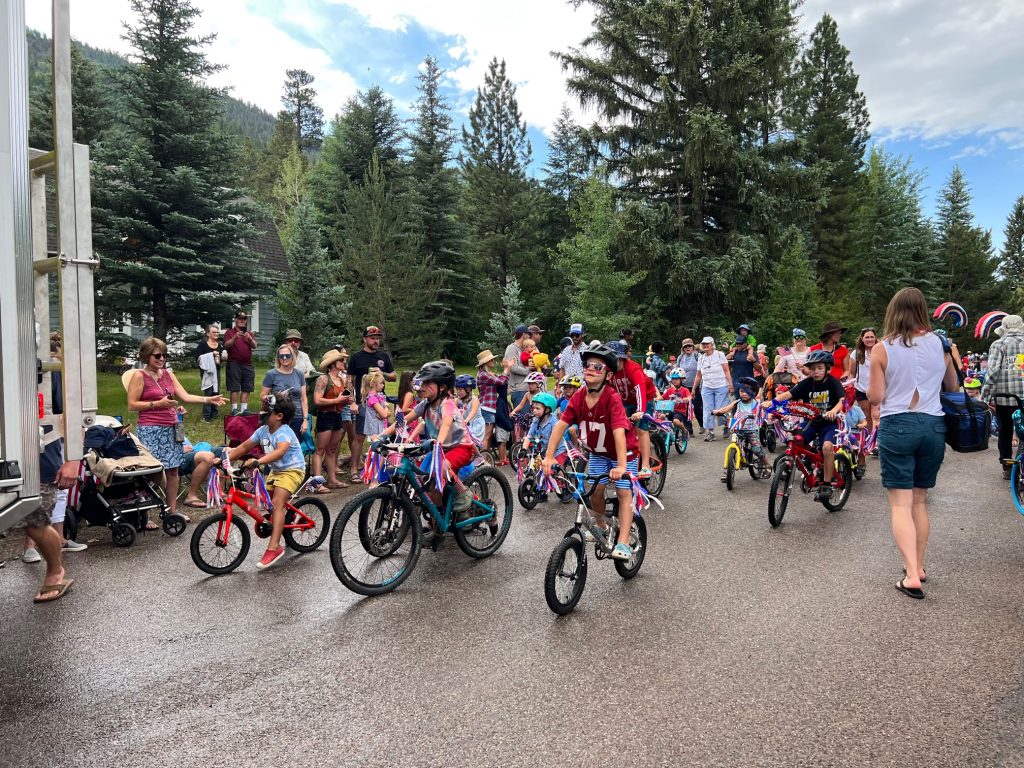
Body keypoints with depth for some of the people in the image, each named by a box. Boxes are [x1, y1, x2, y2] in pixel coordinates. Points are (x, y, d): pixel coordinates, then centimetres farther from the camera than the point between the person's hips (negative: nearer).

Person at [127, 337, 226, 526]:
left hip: (170, 429, 6)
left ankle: (172, 510, 19)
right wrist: (158, 404, -16)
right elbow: (132, 405, -8)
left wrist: (209, 399, -5)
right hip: (150, 430, -6)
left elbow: (185, 396, 7)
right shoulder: (139, 376, -4)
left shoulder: (168, 374, 13)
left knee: (172, 469, 9)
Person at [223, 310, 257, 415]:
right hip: (234, 364, -4)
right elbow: (226, 345, -6)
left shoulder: (250, 333, 17)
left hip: (247, 364, 4)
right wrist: (235, 338, -24)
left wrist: (250, 338, -19)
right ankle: (234, 409, -5)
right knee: (234, 388, -5)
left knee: (246, 388, 2)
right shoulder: (230, 332, 7)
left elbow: (254, 346, 2)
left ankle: (244, 408, 5)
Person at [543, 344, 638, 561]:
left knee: (624, 492, -10)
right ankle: (600, 523, 26)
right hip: (597, 452, 4)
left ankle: (623, 542, -7)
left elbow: (619, 431, -40)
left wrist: (621, 465, -49)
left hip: (623, 451, -4)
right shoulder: (578, 397, -16)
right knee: (594, 488, -2)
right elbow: (561, 425, -21)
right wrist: (549, 456, -29)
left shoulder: (613, 399, -31)